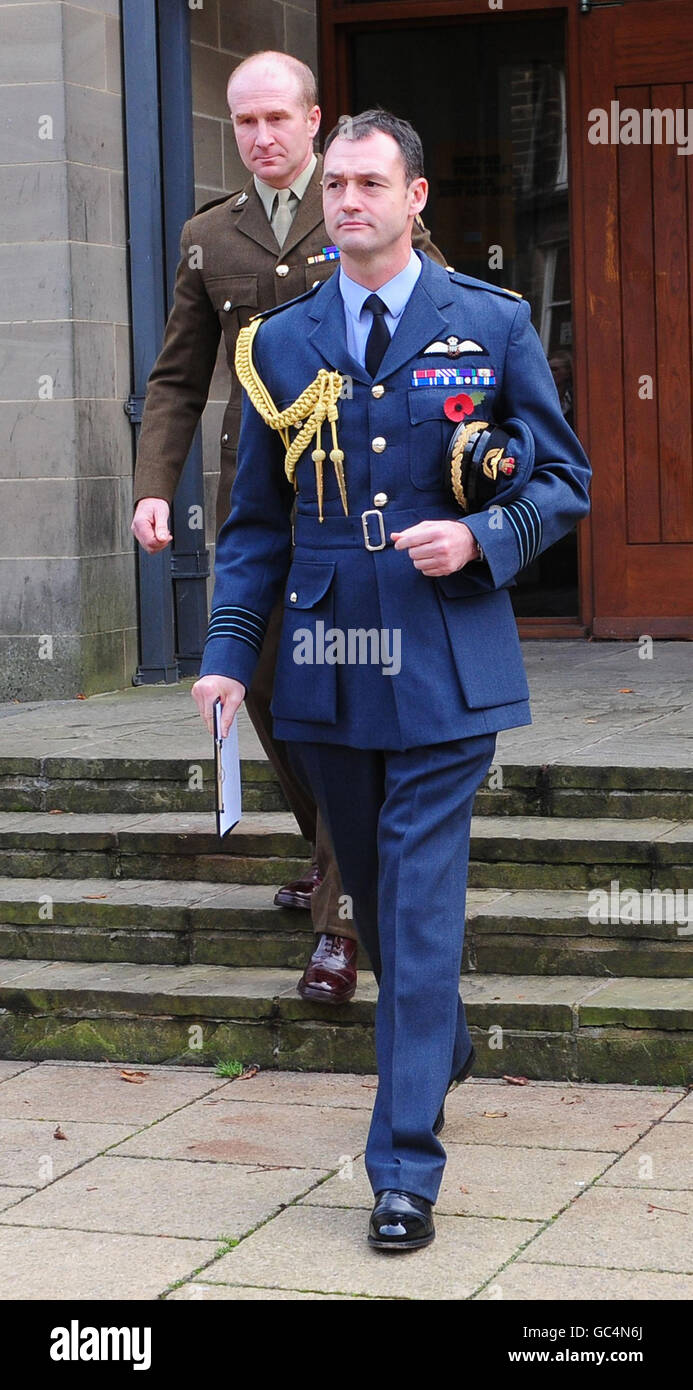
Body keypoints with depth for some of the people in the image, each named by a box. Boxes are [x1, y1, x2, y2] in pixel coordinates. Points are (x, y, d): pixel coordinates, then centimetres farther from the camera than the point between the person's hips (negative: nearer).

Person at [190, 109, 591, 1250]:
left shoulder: (493, 325, 3)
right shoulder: (280, 344, 9)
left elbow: (562, 480, 6)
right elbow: (256, 519, 12)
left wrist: (482, 538, -13)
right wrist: (228, 653, 2)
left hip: (447, 661, -3)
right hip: (326, 664, 4)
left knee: (421, 896, -8)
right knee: (374, 889, 15)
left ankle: (405, 1164, -6)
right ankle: (441, 1044, 41)